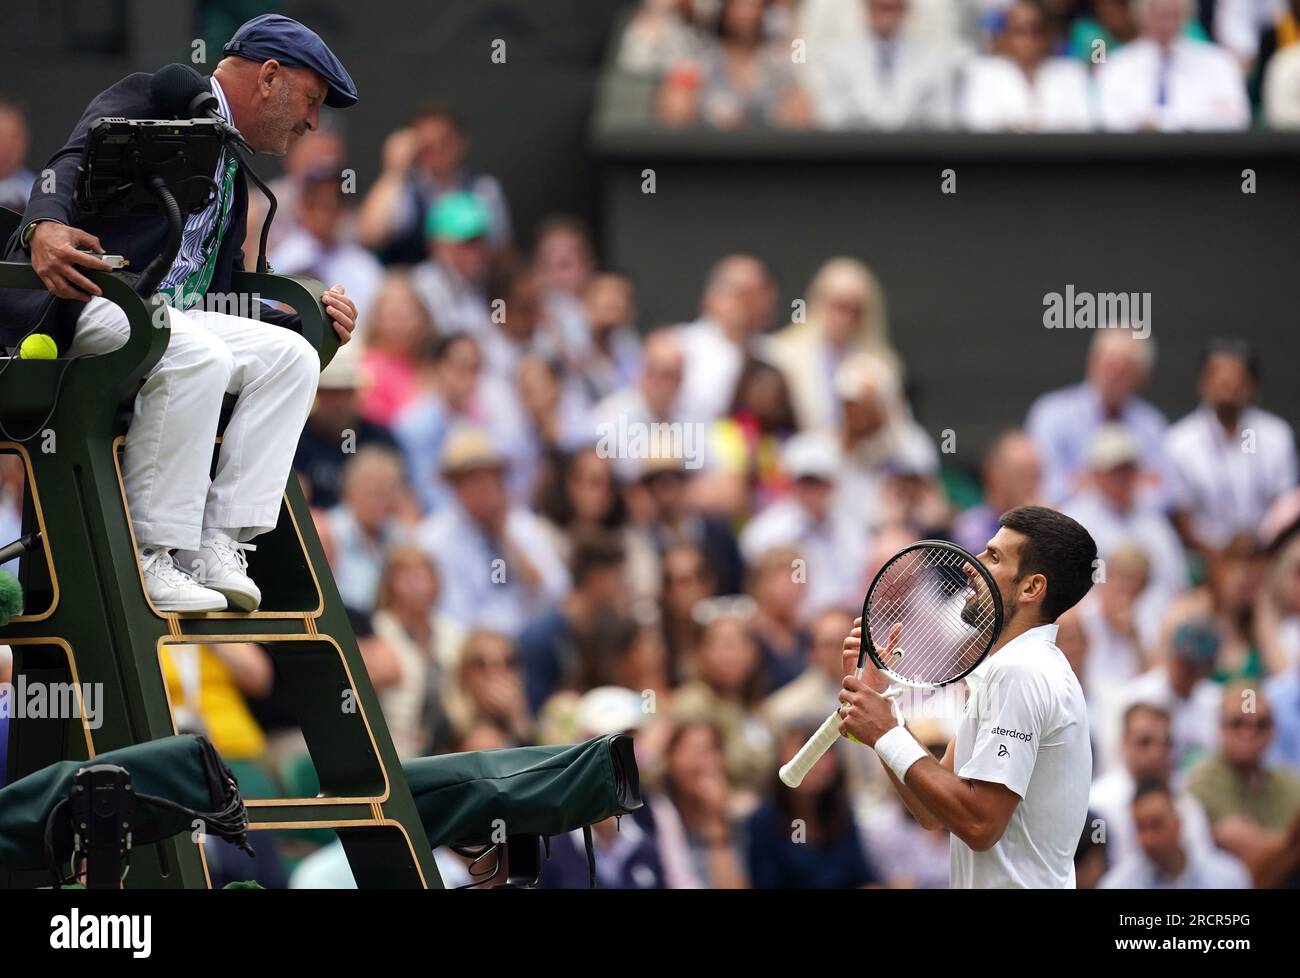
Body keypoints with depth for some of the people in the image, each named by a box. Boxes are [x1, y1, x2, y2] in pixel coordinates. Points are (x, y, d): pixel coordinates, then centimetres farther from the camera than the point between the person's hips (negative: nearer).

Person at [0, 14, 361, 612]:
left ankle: (219, 545, -19)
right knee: (196, 357, -34)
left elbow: (225, 289, 24)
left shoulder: (233, 178, 27)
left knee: (291, 355, -12)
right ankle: (148, 558, -29)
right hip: (81, 301, -9)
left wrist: (311, 315, 6)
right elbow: (71, 168, -17)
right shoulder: (149, 101, 0)